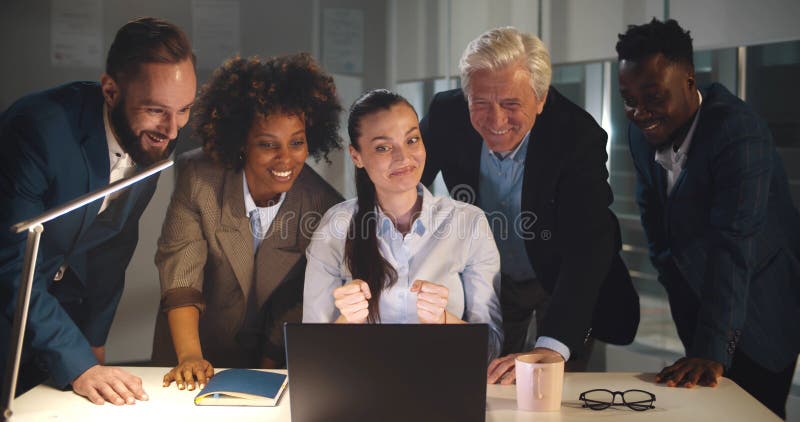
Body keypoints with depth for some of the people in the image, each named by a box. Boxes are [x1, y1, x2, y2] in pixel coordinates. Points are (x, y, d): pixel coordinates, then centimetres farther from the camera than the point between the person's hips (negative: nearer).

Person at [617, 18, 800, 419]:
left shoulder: (740, 132, -29)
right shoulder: (642, 131, -7)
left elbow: (734, 246, -37)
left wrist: (711, 350, -42)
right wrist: (671, 275, 12)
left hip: (759, 307, -6)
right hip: (694, 294, 6)